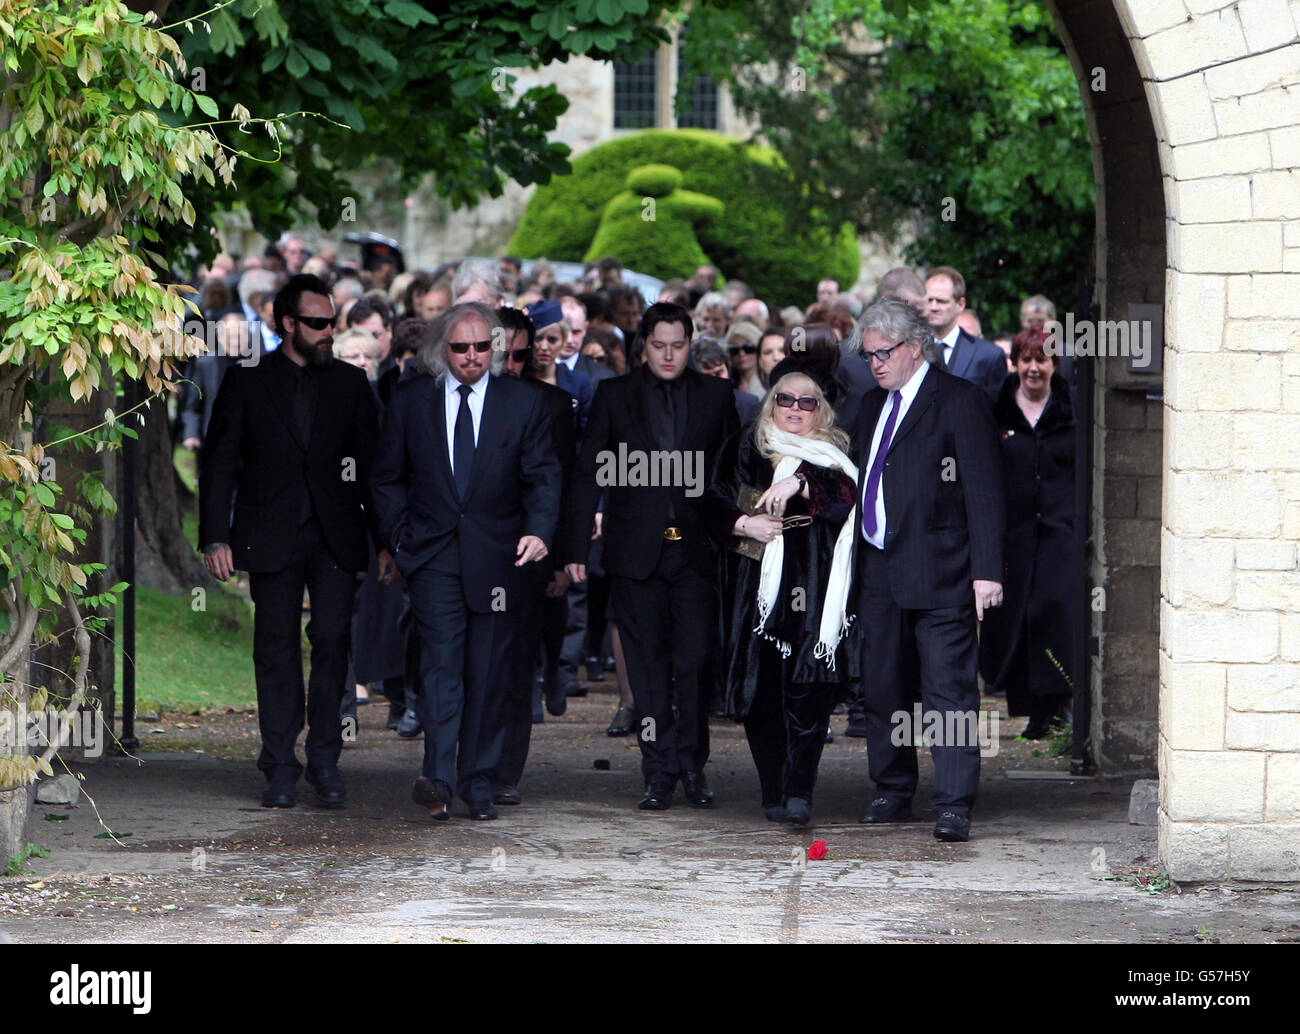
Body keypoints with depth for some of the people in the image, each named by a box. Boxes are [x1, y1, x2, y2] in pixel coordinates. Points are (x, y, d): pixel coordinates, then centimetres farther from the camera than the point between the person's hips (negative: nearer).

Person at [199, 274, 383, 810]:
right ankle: (281, 767, 5)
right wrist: (215, 539, -5)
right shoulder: (247, 383, 4)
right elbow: (219, 463, 3)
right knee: (276, 648, 0)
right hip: (271, 538, -1)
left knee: (332, 640, -7)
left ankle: (325, 759, 3)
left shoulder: (350, 383, 9)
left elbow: (372, 466, 12)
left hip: (334, 538, 1)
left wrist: (385, 540, 6)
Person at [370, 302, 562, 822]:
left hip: (497, 558, 1)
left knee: (489, 673, 3)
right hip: (432, 554, -1)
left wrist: (538, 531, -16)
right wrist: (400, 536, 2)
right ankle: (438, 778, -25)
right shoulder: (410, 400, 6)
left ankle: (479, 785, 11)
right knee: (441, 659, -15)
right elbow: (386, 478, 13)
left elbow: (543, 477, 2)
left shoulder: (525, 402, 4)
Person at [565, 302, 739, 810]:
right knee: (648, 664, 3)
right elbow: (588, 474, 6)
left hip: (696, 550, 0)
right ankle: (659, 773, 8)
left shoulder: (715, 395, 8)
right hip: (636, 551, 0)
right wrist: (577, 546, -1)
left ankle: (692, 766, 8)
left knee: (695, 659, -5)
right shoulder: (614, 395, 7)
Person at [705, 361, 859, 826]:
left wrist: (800, 482, -21)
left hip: (814, 590, -2)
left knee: (807, 692, -13)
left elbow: (847, 497, -8)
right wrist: (744, 524, -10)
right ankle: (774, 792, 6)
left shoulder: (833, 454, 9)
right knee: (761, 691, -2)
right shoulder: (745, 449, 14)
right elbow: (715, 506, 9)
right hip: (759, 588, 2)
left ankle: (799, 792, -17)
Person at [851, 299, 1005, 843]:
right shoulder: (873, 405, 17)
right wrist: (857, 566, 12)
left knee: (949, 686, -8)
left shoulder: (960, 400, -5)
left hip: (937, 572, -7)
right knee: (882, 686, 10)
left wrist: (986, 571, -15)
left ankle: (954, 805, -10)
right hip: (879, 569, 7)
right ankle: (893, 793, 22)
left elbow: (984, 490, -9)